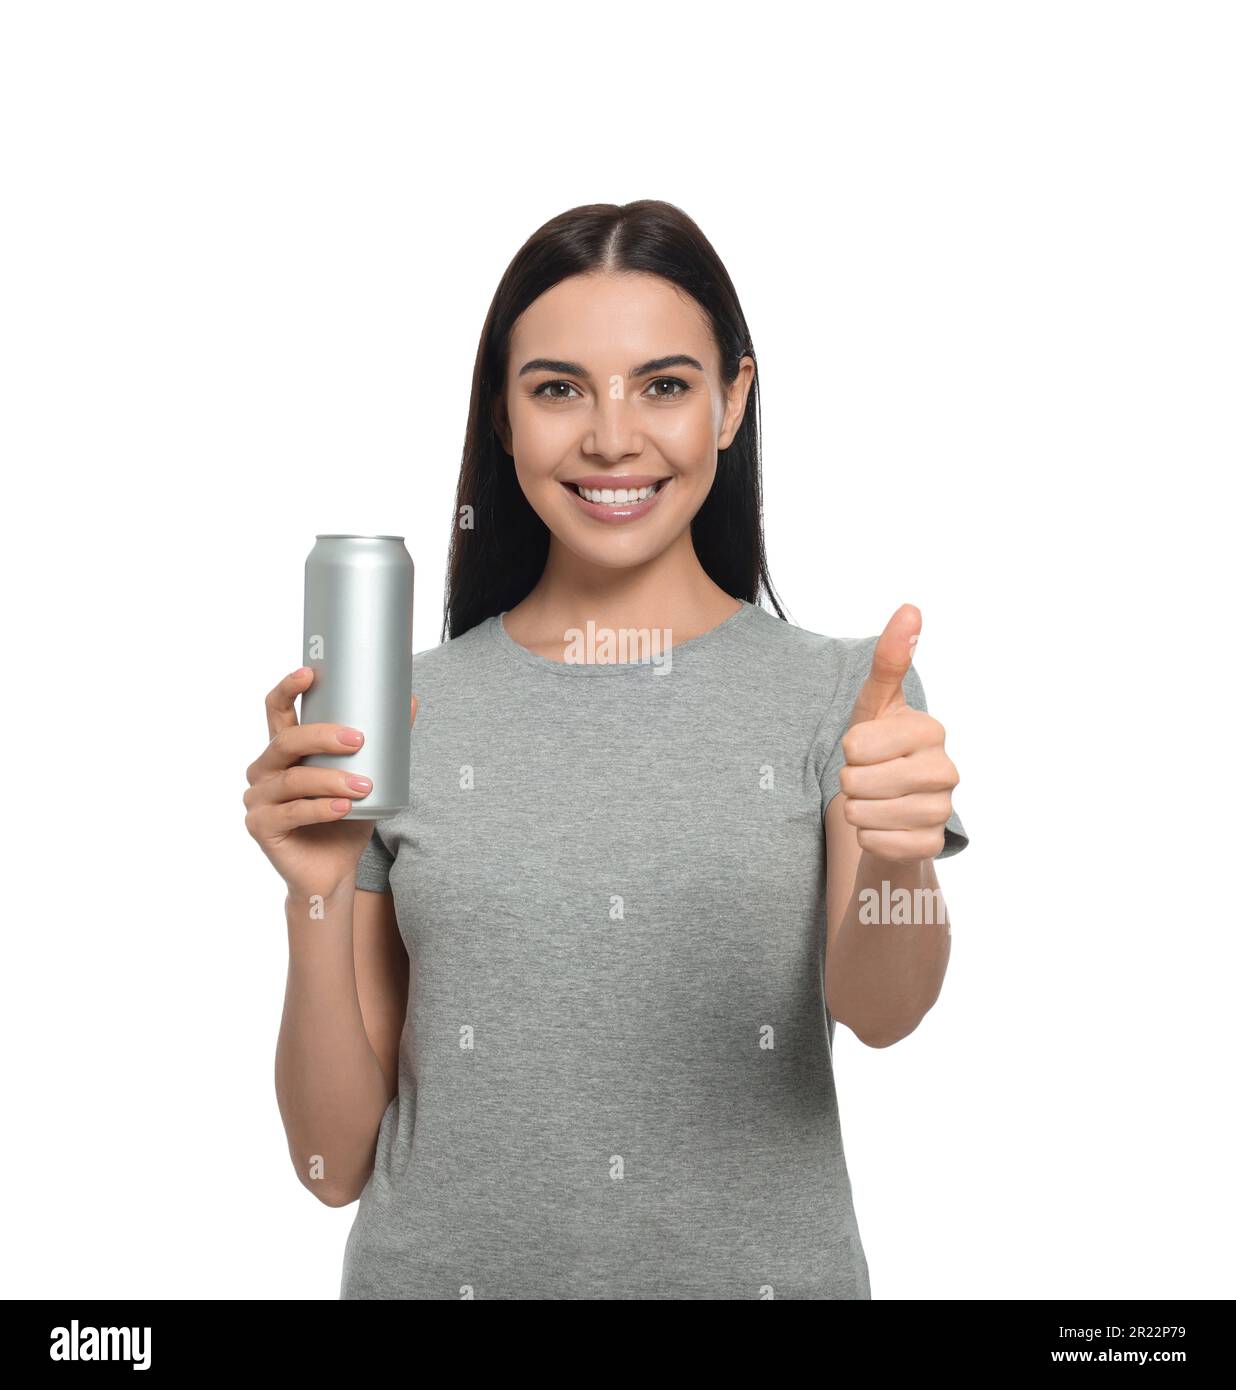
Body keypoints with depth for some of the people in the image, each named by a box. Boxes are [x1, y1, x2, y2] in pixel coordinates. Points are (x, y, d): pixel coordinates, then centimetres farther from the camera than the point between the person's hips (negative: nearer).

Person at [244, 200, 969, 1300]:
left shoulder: (846, 693, -5)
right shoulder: (402, 716, -5)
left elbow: (878, 1011, -21)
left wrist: (898, 855, -40)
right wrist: (319, 898, -20)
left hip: (760, 1266, 0)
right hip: (448, 1269, 1)